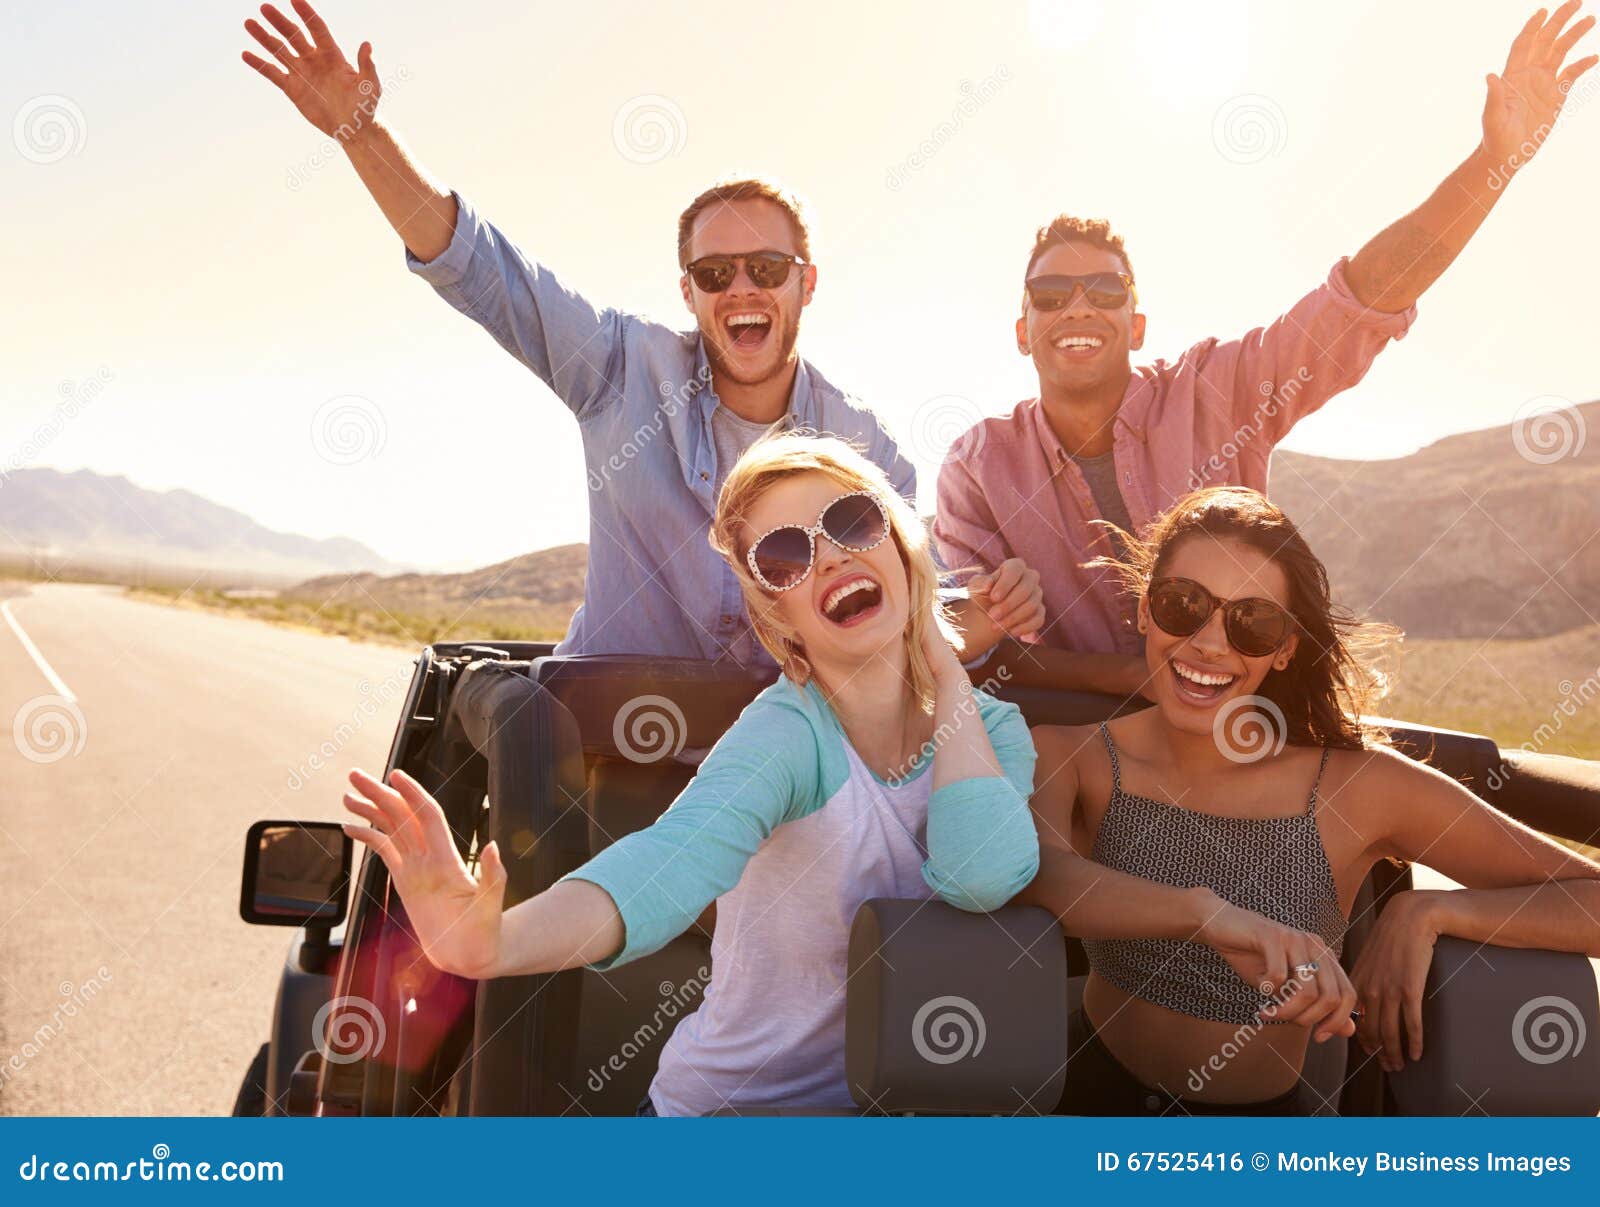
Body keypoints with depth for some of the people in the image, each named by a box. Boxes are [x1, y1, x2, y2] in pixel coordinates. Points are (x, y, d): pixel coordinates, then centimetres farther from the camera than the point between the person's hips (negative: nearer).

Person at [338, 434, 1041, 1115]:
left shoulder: (990, 730, -4)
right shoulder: (785, 736, -17)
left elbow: (982, 875, -25)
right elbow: (681, 856, -37)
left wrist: (948, 673, -12)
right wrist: (497, 942, -55)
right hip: (728, 1103, -3)